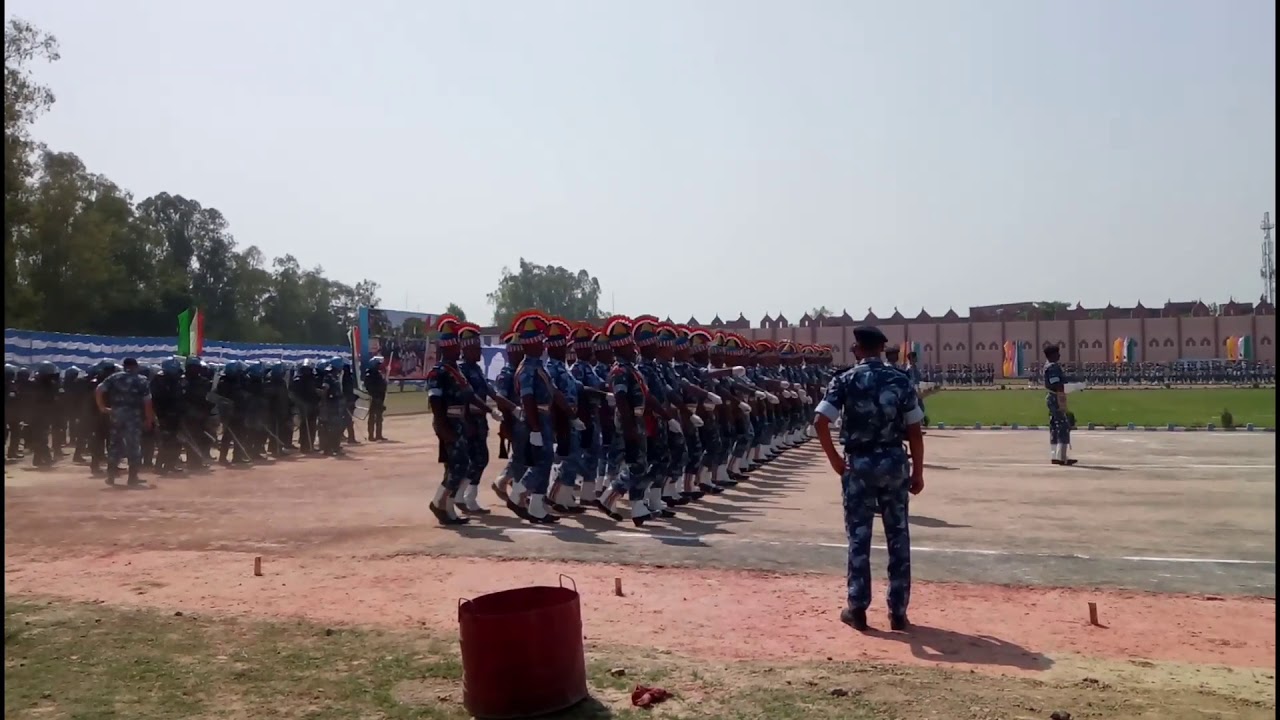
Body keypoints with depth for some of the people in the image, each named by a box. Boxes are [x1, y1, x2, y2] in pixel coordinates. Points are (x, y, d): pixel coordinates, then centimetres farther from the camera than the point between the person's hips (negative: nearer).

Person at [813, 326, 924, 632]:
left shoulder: (846, 380, -3)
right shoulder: (900, 381, 2)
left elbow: (820, 421, -14)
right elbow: (914, 431, -1)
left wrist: (834, 459, -3)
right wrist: (918, 472, 6)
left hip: (859, 464, -1)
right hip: (894, 462, 1)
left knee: (859, 536, 6)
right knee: (898, 537, 9)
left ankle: (857, 609, 11)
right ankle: (898, 611, 14)